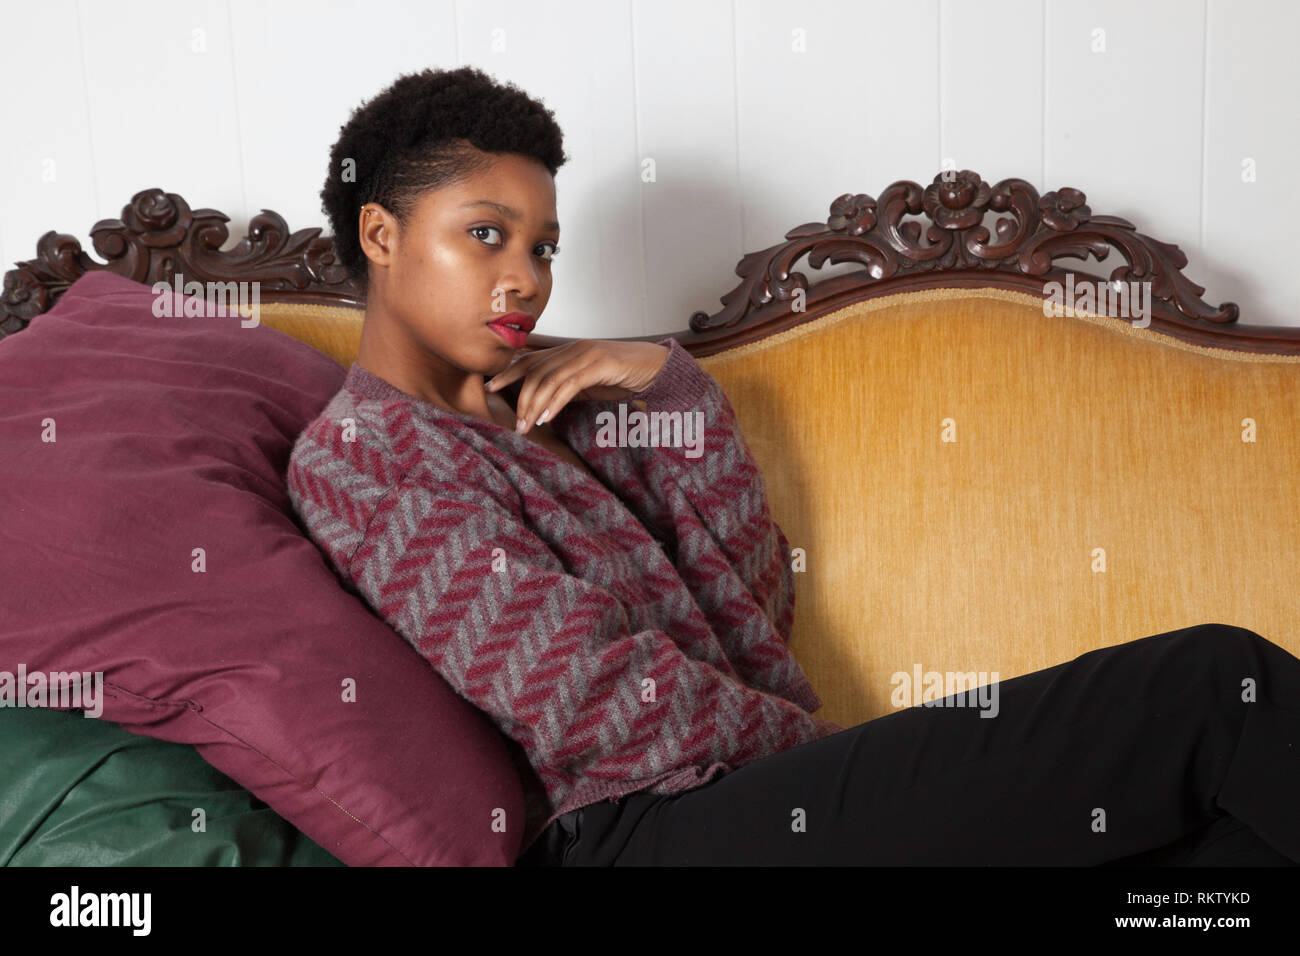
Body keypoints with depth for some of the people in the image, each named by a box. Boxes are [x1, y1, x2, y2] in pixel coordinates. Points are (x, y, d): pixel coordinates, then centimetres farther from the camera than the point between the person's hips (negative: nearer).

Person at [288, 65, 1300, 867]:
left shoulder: (534, 410, 22)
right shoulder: (358, 452, -2)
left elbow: (754, 600, 13)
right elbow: (595, 704, -13)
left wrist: (671, 386, 3)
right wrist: (815, 742, -1)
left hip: (748, 784, 8)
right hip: (641, 827, -7)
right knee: (1215, 688, -15)